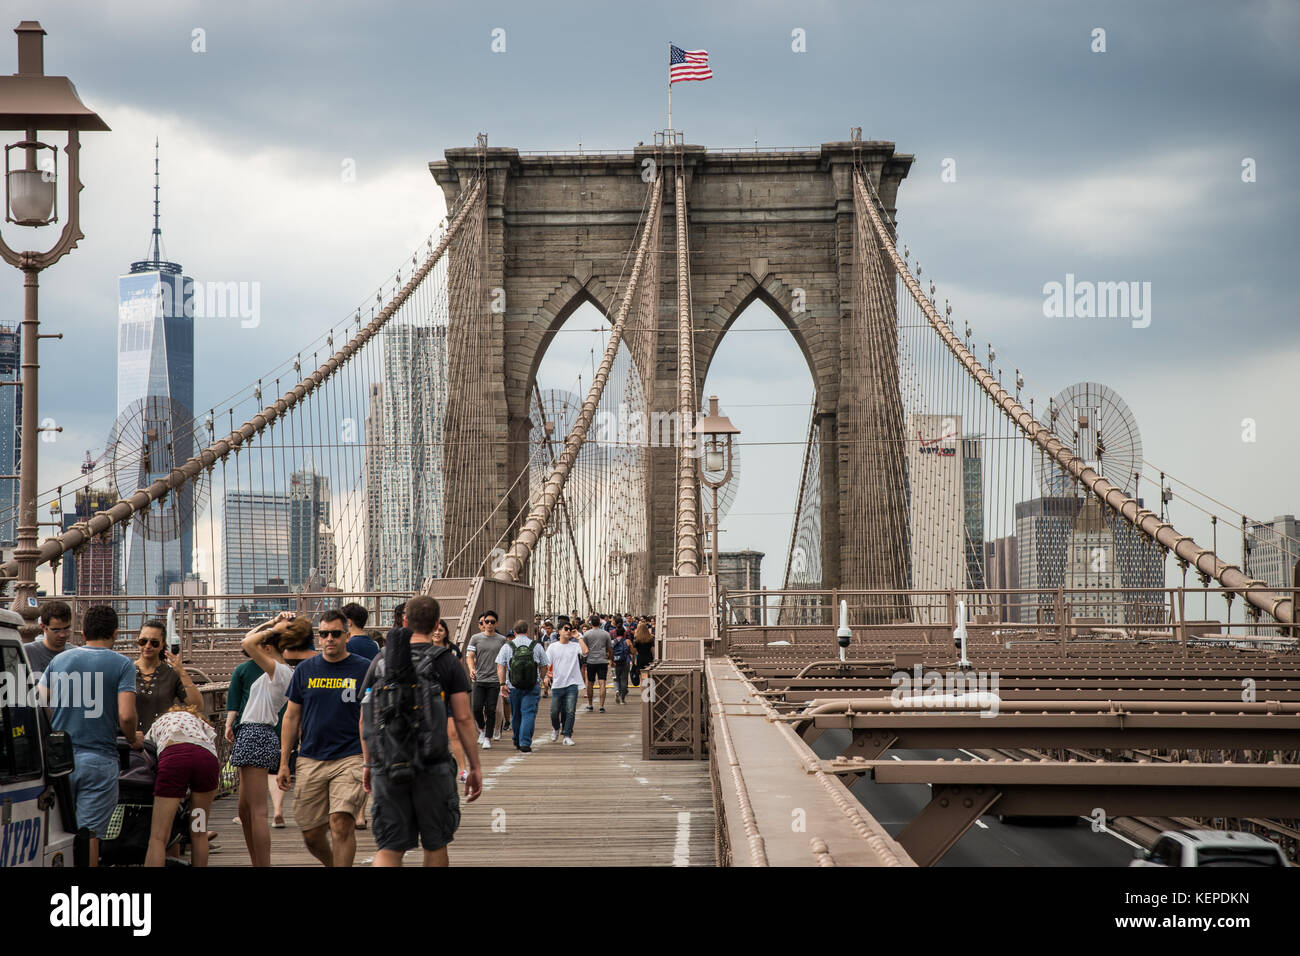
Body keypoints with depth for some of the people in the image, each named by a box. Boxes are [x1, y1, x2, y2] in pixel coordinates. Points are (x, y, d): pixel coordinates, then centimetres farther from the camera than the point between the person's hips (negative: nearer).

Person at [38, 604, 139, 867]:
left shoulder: (60, 660, 9)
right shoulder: (122, 664, -2)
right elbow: (126, 715, -14)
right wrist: (133, 740, 6)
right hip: (99, 758, -3)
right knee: (89, 834, -1)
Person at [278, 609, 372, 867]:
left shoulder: (364, 669, 2)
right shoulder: (305, 670, 9)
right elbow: (291, 717, 13)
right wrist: (284, 762, 10)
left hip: (350, 757, -3)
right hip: (310, 760, 3)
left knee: (341, 823, -18)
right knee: (311, 833, 6)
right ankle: (332, 863, 32)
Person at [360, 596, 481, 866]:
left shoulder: (381, 661, 6)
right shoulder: (447, 662, -2)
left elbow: (364, 719, 8)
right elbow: (463, 719, -5)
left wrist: (368, 763, 18)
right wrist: (475, 767, 1)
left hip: (386, 764, 2)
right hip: (432, 766, -2)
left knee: (389, 848, 3)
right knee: (435, 845, 13)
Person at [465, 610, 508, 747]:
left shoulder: (502, 640, 7)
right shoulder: (476, 638, 6)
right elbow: (470, 656, 2)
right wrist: (471, 668, -17)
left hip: (495, 680, 0)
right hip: (479, 679, 0)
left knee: (491, 710, -3)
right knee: (477, 708, -5)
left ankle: (488, 738, 4)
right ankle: (482, 729, 21)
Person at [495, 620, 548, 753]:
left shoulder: (507, 646, 2)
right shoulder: (536, 646, 2)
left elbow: (500, 667, -5)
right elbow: (544, 666, 9)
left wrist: (502, 684, -5)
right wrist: (541, 680, 24)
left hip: (513, 687, 2)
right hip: (532, 686, -1)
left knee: (516, 715, 15)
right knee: (529, 714, -4)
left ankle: (517, 742, 31)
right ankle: (525, 744, -16)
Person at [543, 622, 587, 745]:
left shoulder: (575, 646, 3)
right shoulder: (553, 647, 5)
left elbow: (585, 651, -16)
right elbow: (547, 664, 3)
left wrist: (579, 637, -8)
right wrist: (547, 676, -13)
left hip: (572, 684, -1)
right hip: (557, 684, 1)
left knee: (570, 712, -7)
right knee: (554, 712, 6)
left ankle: (567, 736, -3)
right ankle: (556, 728, 34)